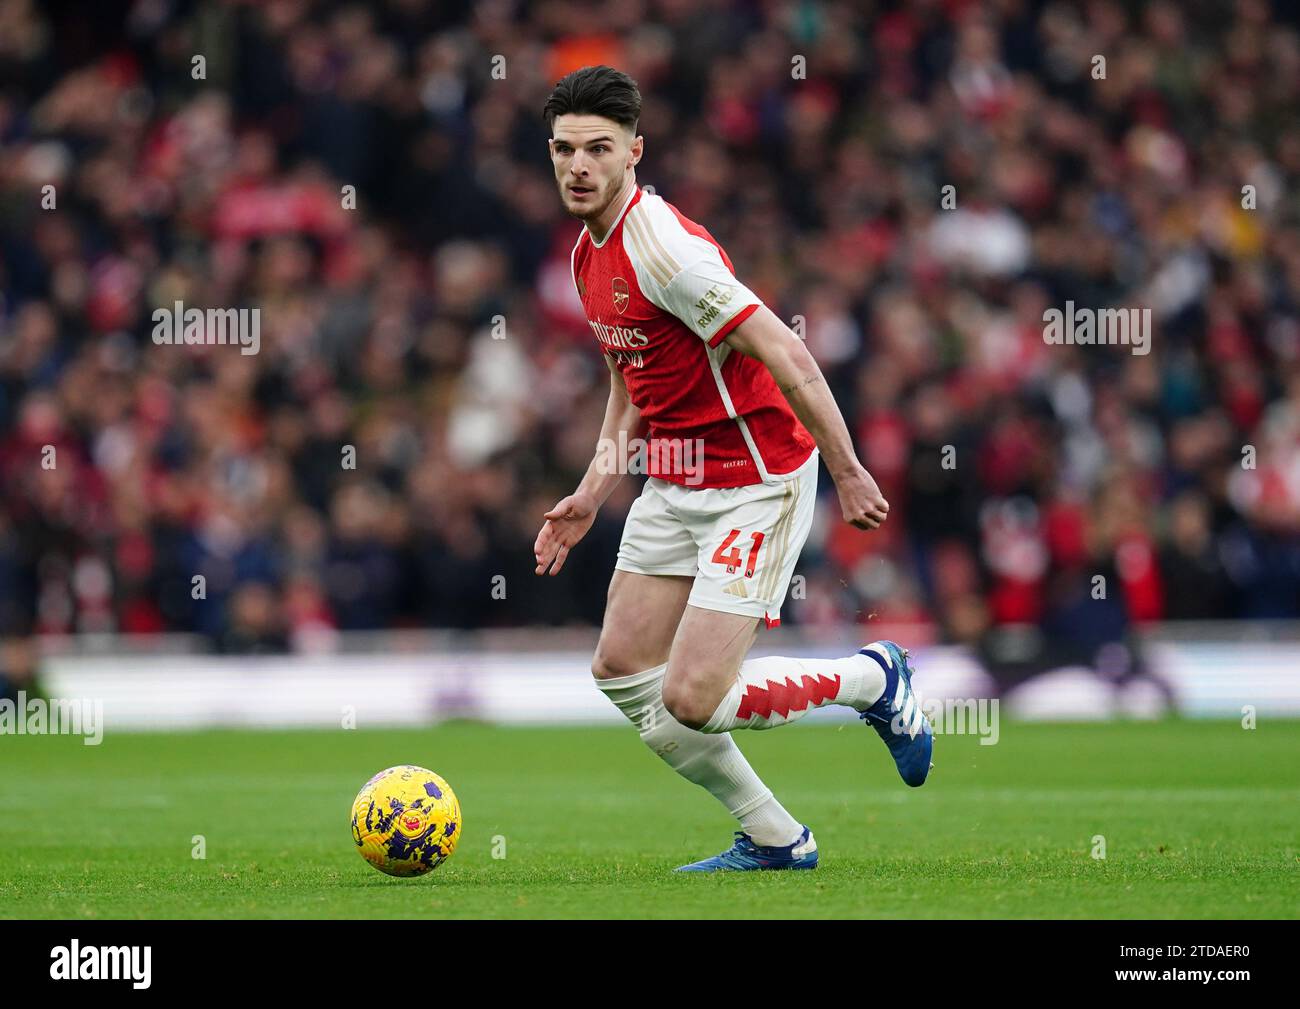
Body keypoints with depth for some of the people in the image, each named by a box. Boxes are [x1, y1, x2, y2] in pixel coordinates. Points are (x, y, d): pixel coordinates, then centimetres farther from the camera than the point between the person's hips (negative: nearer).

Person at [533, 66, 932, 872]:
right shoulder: (591, 253, 8)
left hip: (754, 485, -9)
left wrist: (849, 473, -25)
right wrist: (592, 495, 16)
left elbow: (787, 356, -25)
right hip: (675, 486, 9)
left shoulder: (661, 247, -22)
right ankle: (774, 839, 17)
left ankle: (873, 680, 12)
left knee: (692, 699, -14)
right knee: (622, 671, 5)